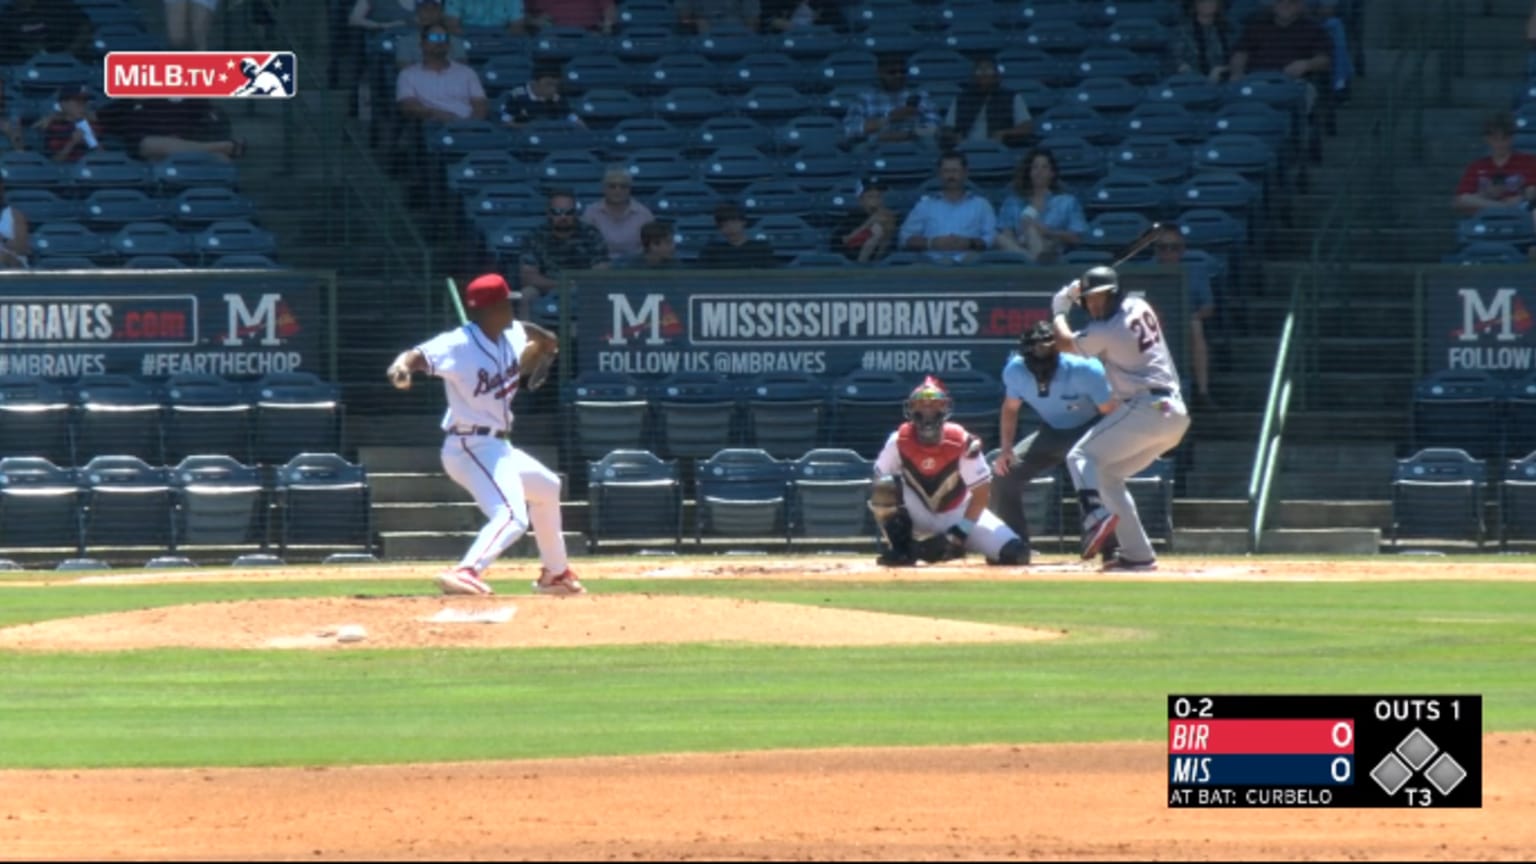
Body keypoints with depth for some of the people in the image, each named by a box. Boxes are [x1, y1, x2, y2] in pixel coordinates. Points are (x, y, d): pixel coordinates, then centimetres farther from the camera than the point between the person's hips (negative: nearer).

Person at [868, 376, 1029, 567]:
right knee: (885, 487, -32)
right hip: (919, 514, 0)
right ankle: (900, 550, -15)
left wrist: (961, 532, -24)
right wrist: (891, 517, -26)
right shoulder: (899, 442, -17)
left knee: (1016, 554, -18)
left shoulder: (962, 442, -22)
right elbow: (878, 483, -10)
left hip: (957, 512, 0)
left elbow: (981, 492, -17)